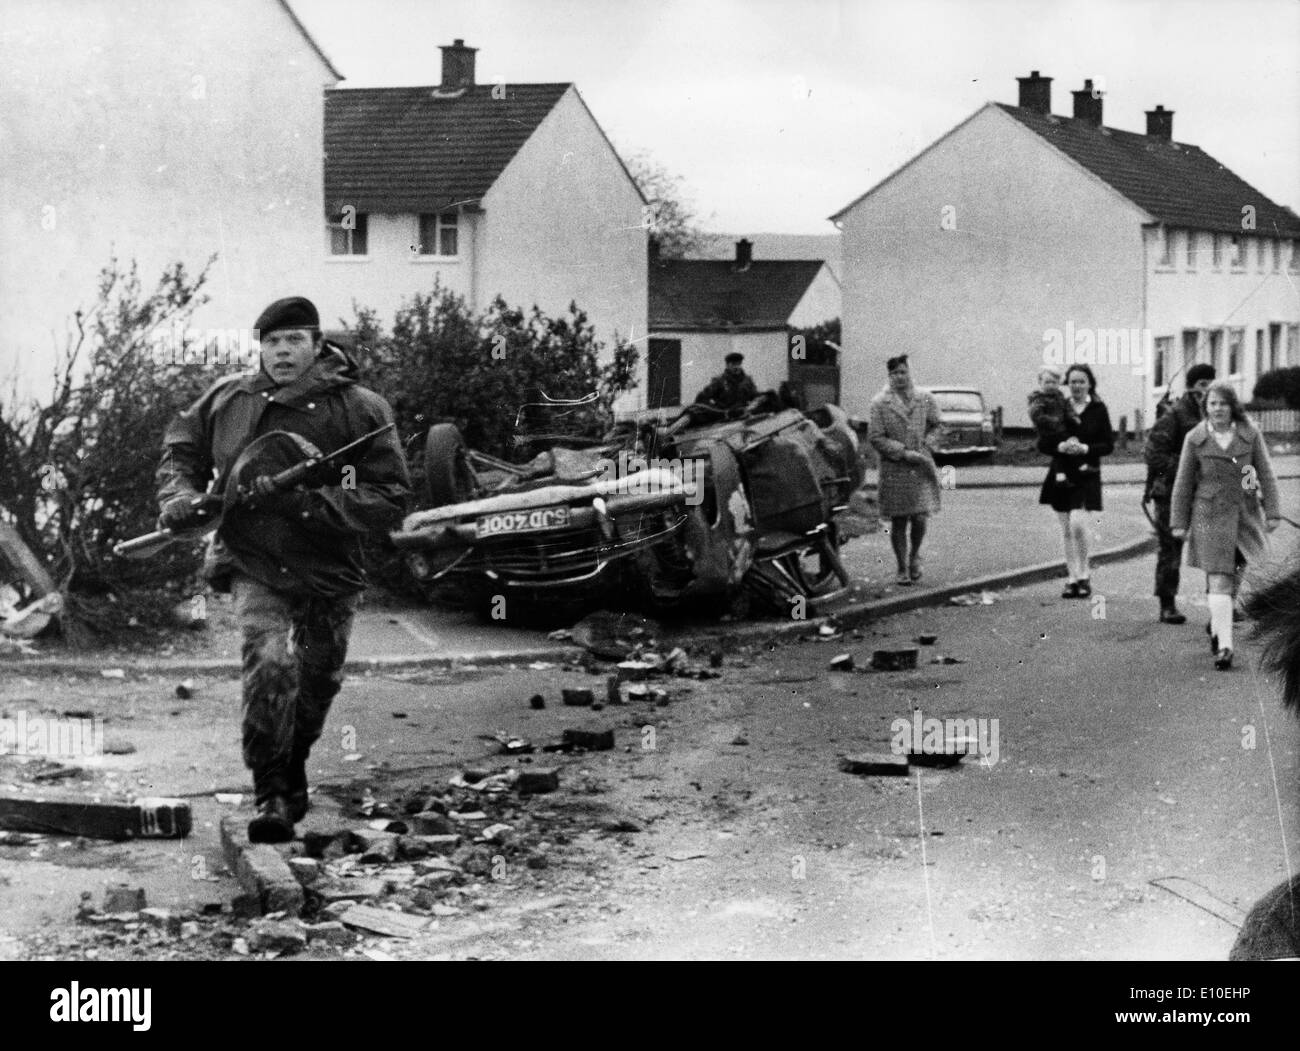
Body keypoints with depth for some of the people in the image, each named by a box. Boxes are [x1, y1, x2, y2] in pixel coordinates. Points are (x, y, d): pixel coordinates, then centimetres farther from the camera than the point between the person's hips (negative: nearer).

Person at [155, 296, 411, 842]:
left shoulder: (359, 410, -10)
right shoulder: (227, 400, -2)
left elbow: (390, 500, -13)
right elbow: (181, 447, 17)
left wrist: (308, 500, -24)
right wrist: (179, 493, -5)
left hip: (330, 571, 1)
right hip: (253, 564, -1)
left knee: (317, 679, 16)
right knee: (270, 663, -24)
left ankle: (293, 768, 46)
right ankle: (271, 797, -17)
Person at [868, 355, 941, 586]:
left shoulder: (925, 399, 4)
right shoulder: (880, 403, -4)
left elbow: (934, 425, 22)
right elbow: (875, 437, -8)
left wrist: (923, 442, 9)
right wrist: (904, 453, -13)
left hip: (921, 467, 1)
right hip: (894, 469, -1)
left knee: (919, 518, -6)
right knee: (898, 521, 2)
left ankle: (915, 556, 23)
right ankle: (902, 568, 16)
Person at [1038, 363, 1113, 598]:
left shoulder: (1098, 409, 0)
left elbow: (1108, 445, -1)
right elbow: (1042, 444, 3)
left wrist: (1084, 448, -17)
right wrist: (1061, 447, -16)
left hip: (1086, 475, -3)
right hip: (1061, 474, 3)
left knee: (1078, 524, -18)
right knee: (1067, 530, 7)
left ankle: (1084, 575, -2)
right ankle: (1072, 579, 16)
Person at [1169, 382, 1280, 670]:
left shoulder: (1250, 435, 0)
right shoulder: (1195, 439, -2)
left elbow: (1265, 474, 4)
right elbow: (1183, 483, 3)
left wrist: (1272, 512, -1)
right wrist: (1179, 522, 3)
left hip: (1245, 514, 2)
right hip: (1210, 514, -2)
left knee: (1234, 574, 13)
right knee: (1219, 579, -10)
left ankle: (1216, 626, 38)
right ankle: (1224, 646, -16)